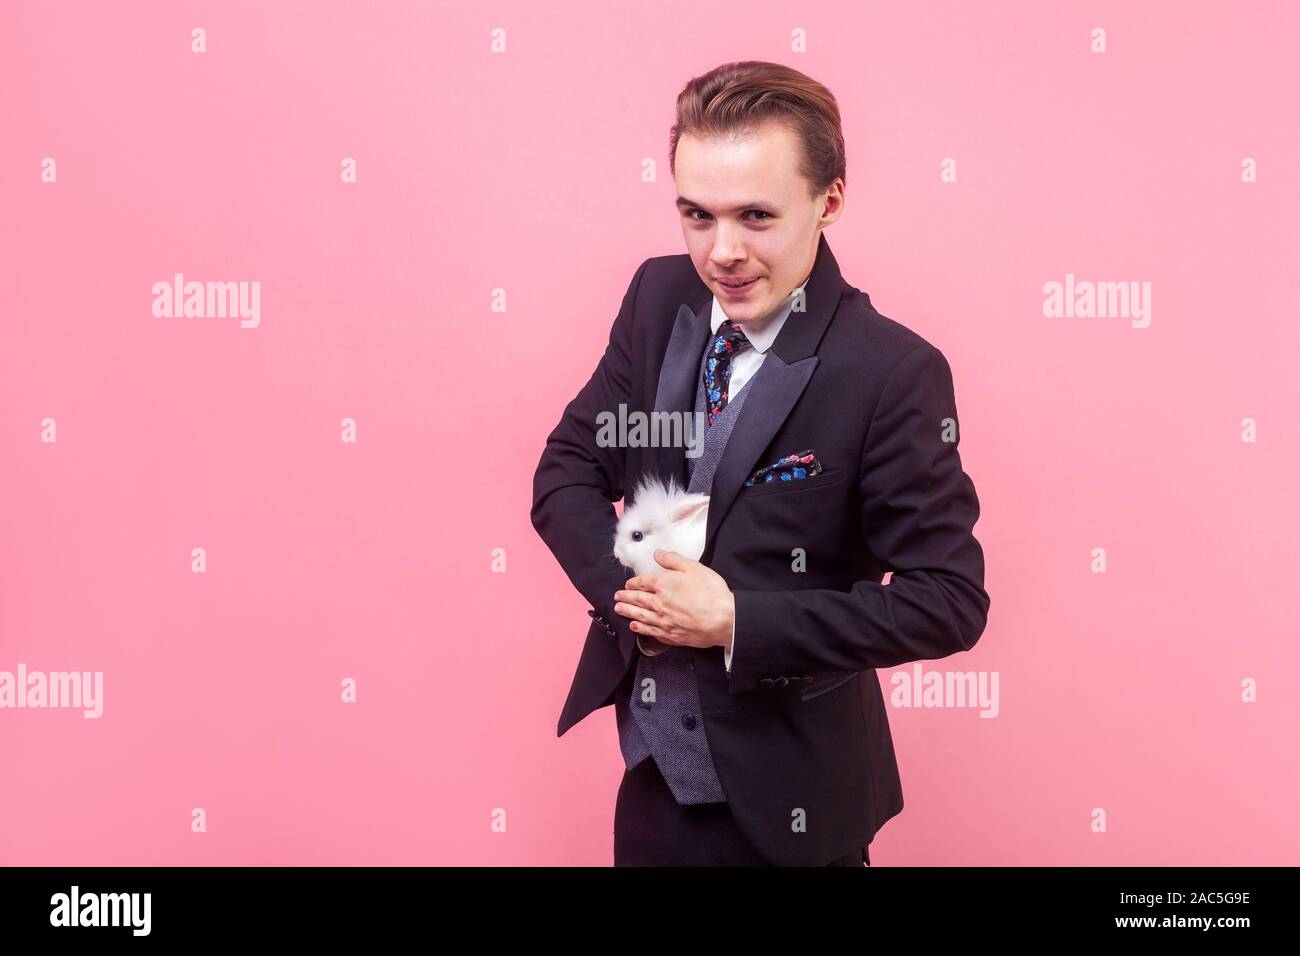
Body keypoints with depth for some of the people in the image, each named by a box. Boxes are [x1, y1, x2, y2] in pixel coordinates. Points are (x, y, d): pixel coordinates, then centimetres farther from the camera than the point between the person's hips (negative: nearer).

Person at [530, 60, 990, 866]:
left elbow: (948, 598, -19)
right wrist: (634, 591, -16)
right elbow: (567, 470, 2)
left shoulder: (893, 373, -21)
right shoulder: (661, 297, -5)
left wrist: (738, 624, -23)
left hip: (785, 787, -4)